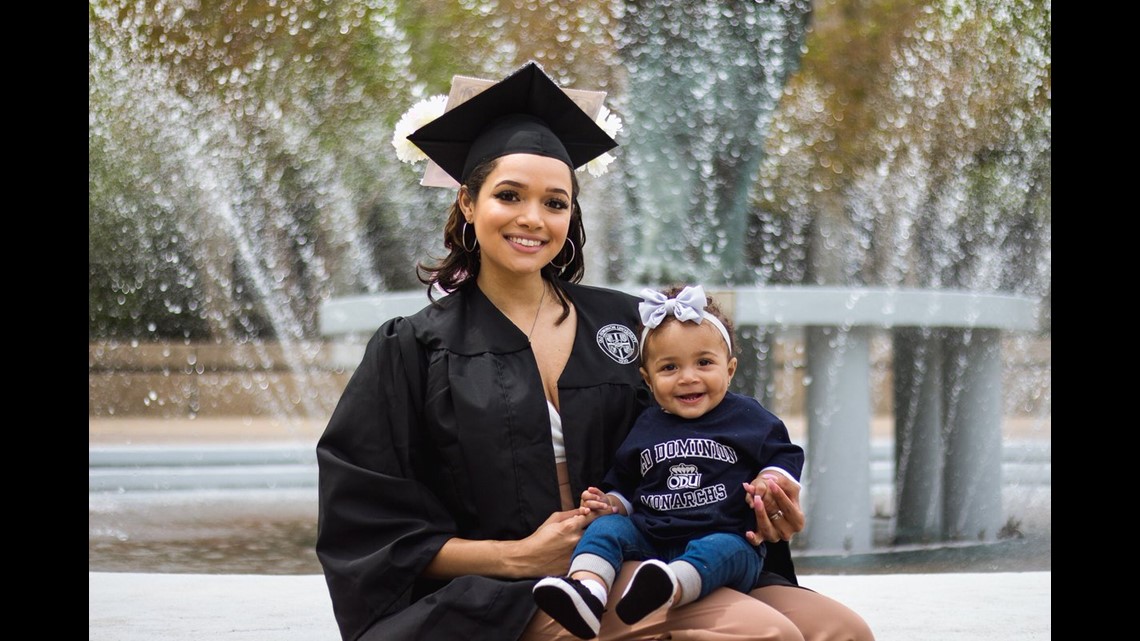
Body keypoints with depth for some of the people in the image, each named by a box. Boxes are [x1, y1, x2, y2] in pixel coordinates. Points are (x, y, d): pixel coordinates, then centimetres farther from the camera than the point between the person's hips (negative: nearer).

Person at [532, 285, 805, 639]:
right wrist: (613, 503, 6)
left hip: (726, 539, -4)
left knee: (723, 550, -37)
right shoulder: (646, 429, 19)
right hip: (650, 541, 4)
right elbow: (624, 485, 28)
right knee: (607, 525, -18)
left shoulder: (746, 417, 9)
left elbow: (784, 454, 8)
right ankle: (587, 587, -48)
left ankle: (667, 591, -68)